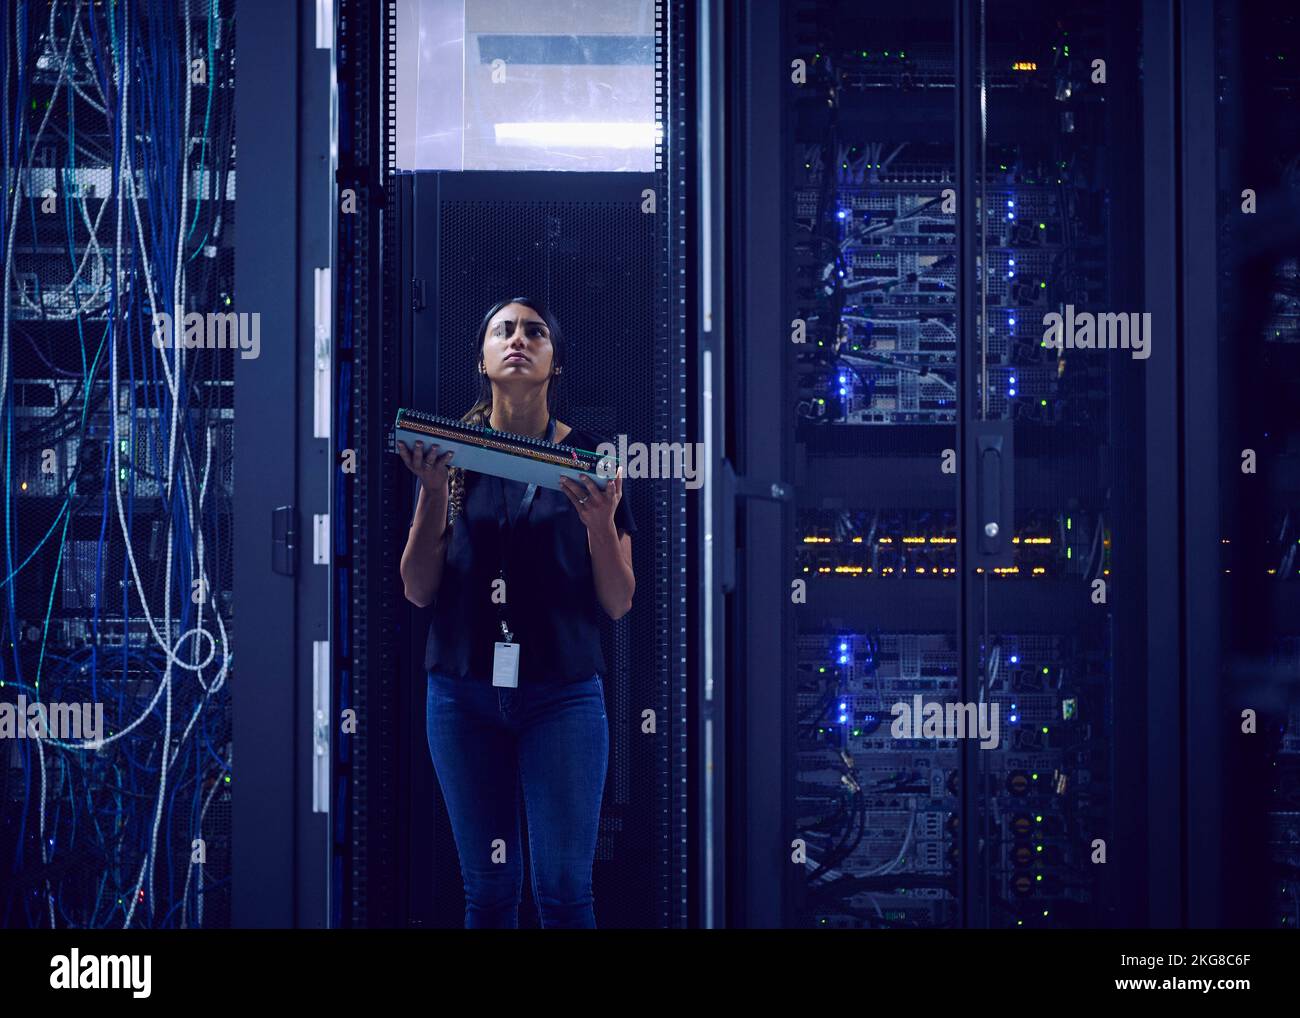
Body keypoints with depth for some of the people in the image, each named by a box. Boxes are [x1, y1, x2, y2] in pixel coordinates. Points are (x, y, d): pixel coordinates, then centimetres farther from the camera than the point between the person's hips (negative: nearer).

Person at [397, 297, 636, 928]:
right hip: (463, 693, 1)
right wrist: (434, 494, -11)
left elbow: (618, 605, 2)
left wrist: (601, 523, -16)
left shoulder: (589, 457, 2)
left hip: (562, 692, -1)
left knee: (564, 889, -4)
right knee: (487, 889, 6)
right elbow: (418, 592, 2)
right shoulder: (450, 455, 6)